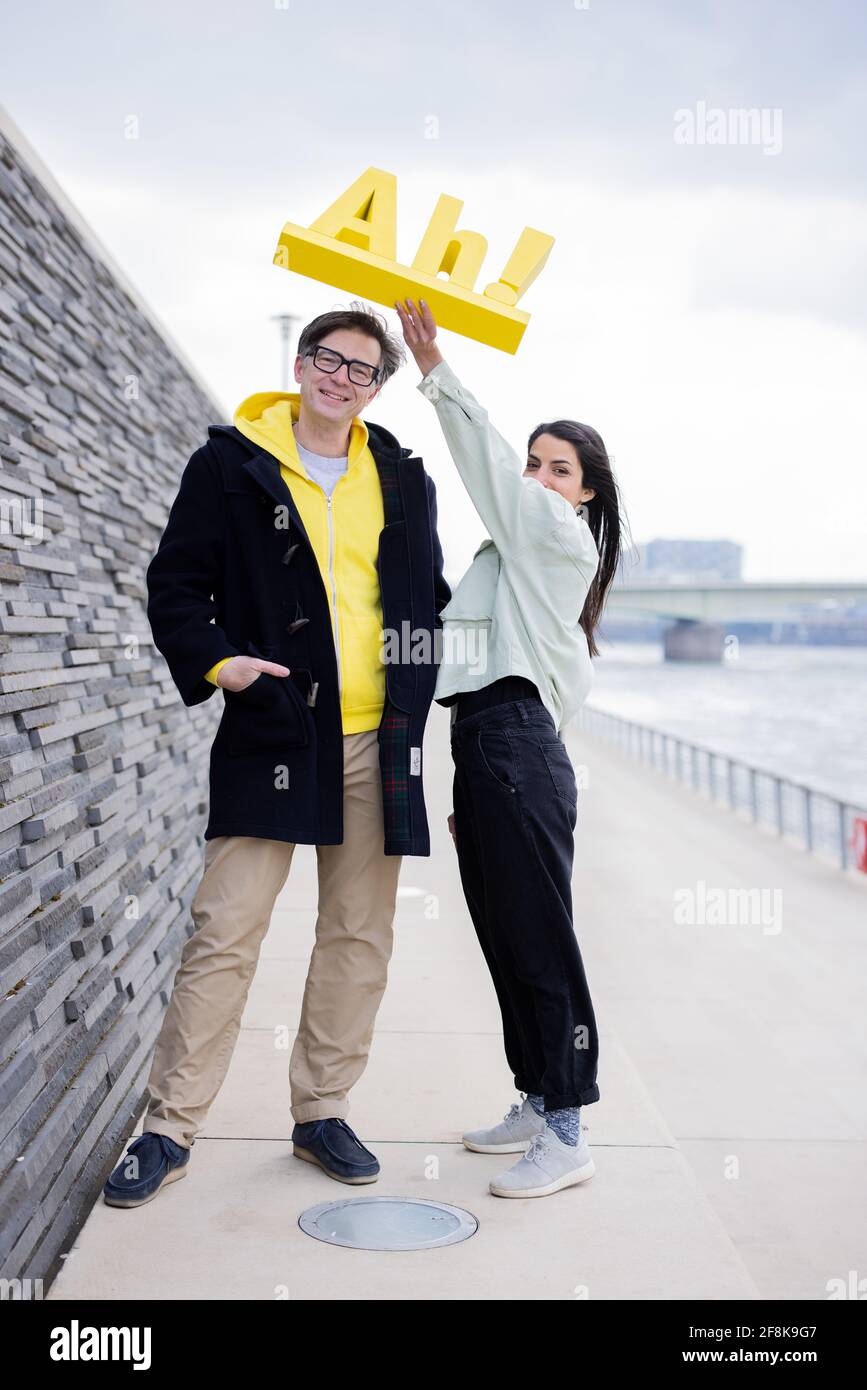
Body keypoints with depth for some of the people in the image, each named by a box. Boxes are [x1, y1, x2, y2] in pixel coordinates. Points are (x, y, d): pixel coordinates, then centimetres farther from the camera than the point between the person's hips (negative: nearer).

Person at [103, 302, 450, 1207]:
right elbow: (175, 586, 3)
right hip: (271, 729, -3)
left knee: (358, 937, 7)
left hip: (378, 738, 4)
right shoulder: (231, 464, 4)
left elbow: (429, 598, 21)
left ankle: (321, 1112, 21)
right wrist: (215, 661, -15)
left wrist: (416, 702, 9)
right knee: (225, 931, -5)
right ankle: (170, 1127, 7)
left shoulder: (402, 479, 13)